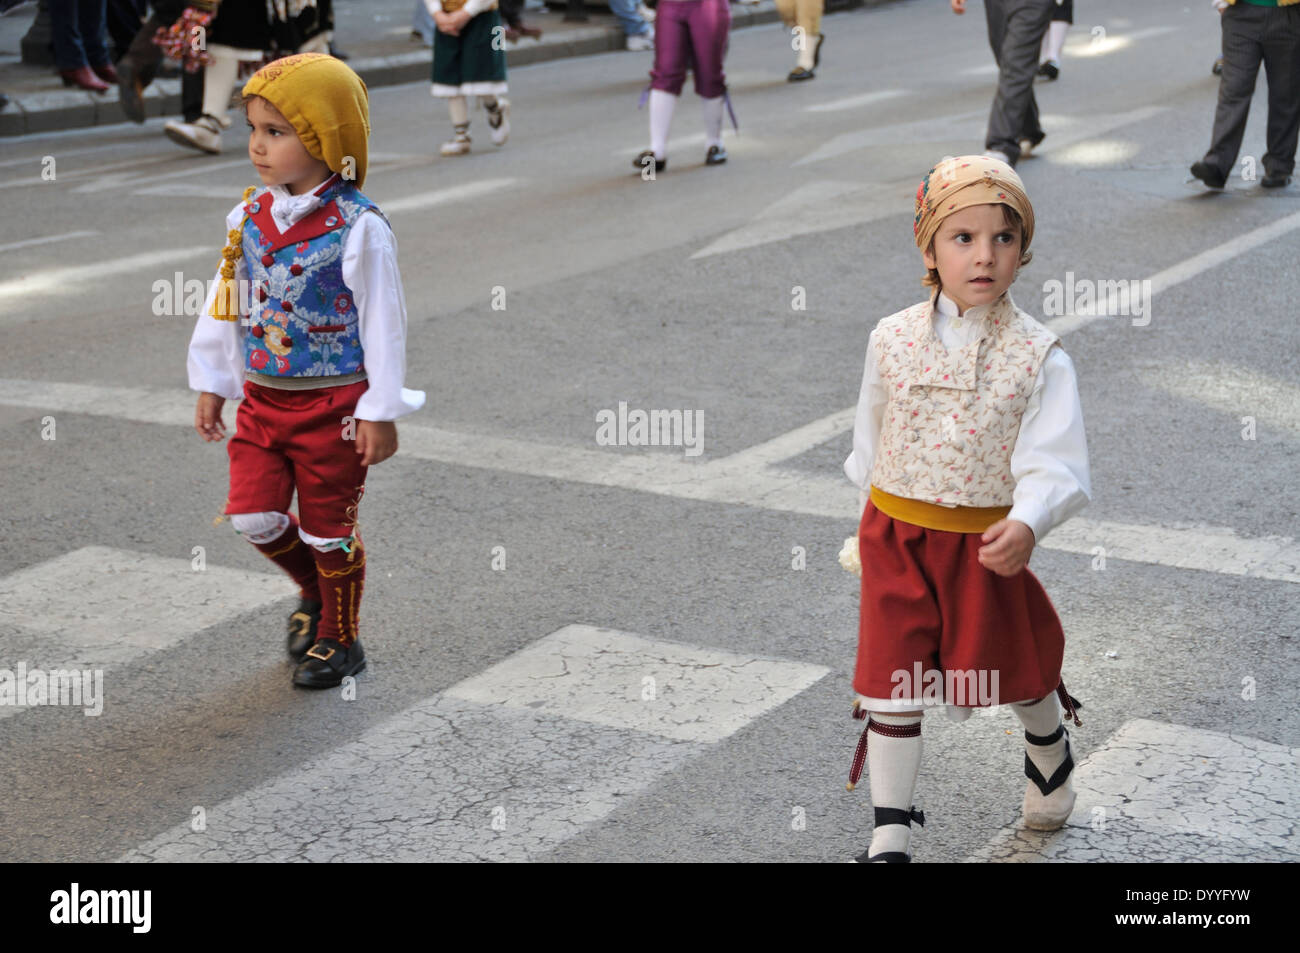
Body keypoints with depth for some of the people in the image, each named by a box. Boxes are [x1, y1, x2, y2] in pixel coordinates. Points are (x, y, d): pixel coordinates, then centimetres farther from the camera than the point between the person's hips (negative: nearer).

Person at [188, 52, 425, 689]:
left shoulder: (357, 228, -17)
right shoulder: (250, 217, 1)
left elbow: (383, 323, -14)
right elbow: (225, 302, 11)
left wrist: (381, 413, -12)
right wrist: (211, 383, 13)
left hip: (334, 405, -5)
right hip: (262, 397, 5)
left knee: (327, 528, 7)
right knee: (252, 514, 1)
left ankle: (338, 640, 27)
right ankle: (314, 591, 30)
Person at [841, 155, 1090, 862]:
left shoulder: (1038, 356, -13)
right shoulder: (891, 340, -6)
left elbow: (1055, 464, -19)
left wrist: (1028, 523, -38)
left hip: (988, 542, -1)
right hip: (896, 538, 1)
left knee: (1019, 666, 18)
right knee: (891, 679, 1)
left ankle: (1049, 752, 51)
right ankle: (889, 836, 12)